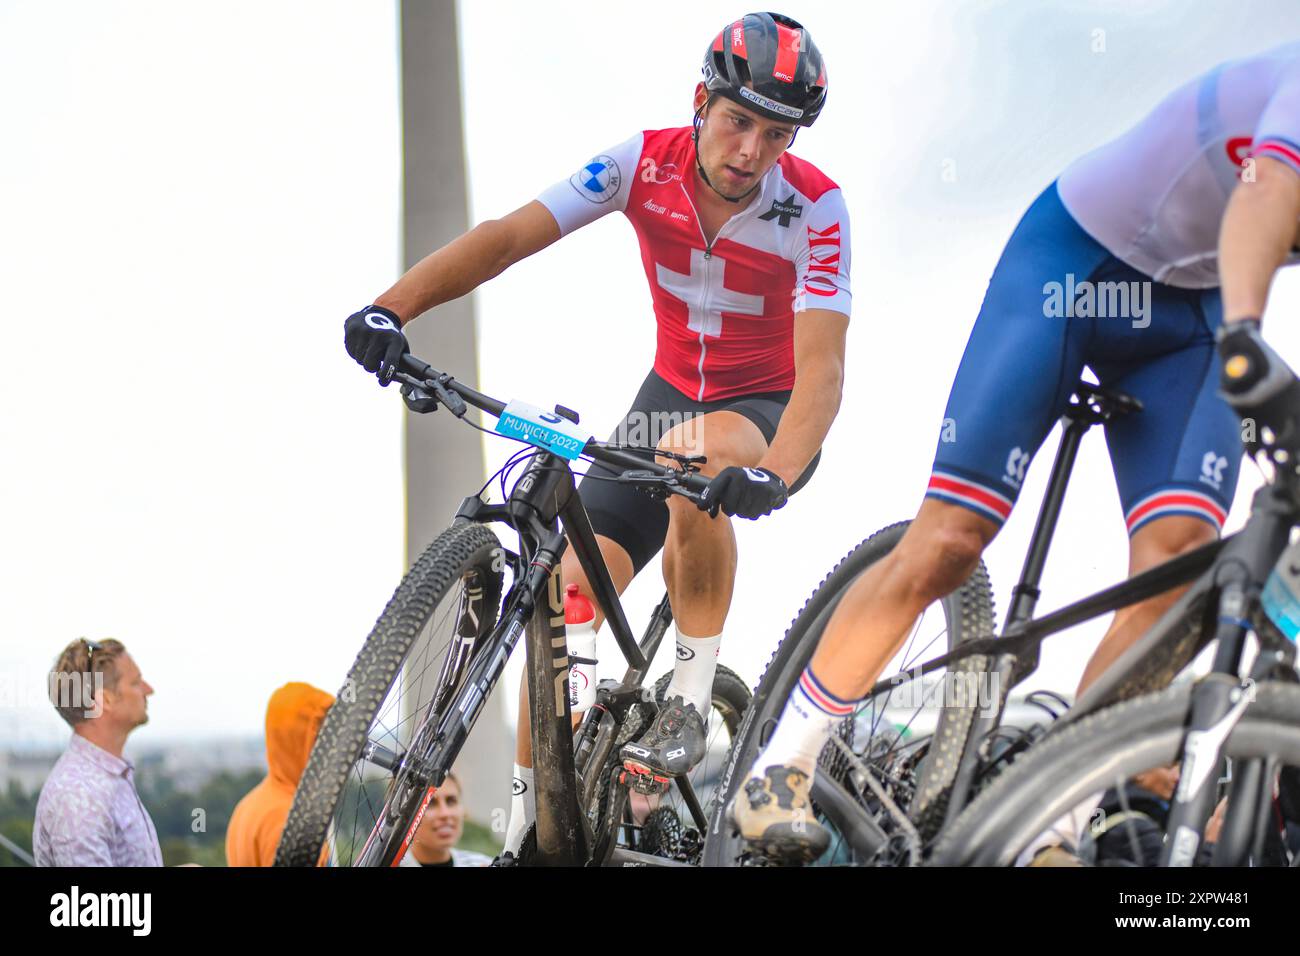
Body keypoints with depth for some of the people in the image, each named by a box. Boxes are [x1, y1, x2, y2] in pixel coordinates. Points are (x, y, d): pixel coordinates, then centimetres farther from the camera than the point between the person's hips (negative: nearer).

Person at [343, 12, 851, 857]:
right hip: (671, 390, 4)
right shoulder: (647, 163, -15)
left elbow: (821, 368, -32)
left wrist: (772, 477, -51)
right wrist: (393, 308, -38)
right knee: (570, 587, -11)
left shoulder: (815, 208, -23)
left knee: (698, 451, -39)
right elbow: (508, 236, -23)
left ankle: (691, 701, -24)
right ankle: (529, 825, 0)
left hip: (772, 413, -4)